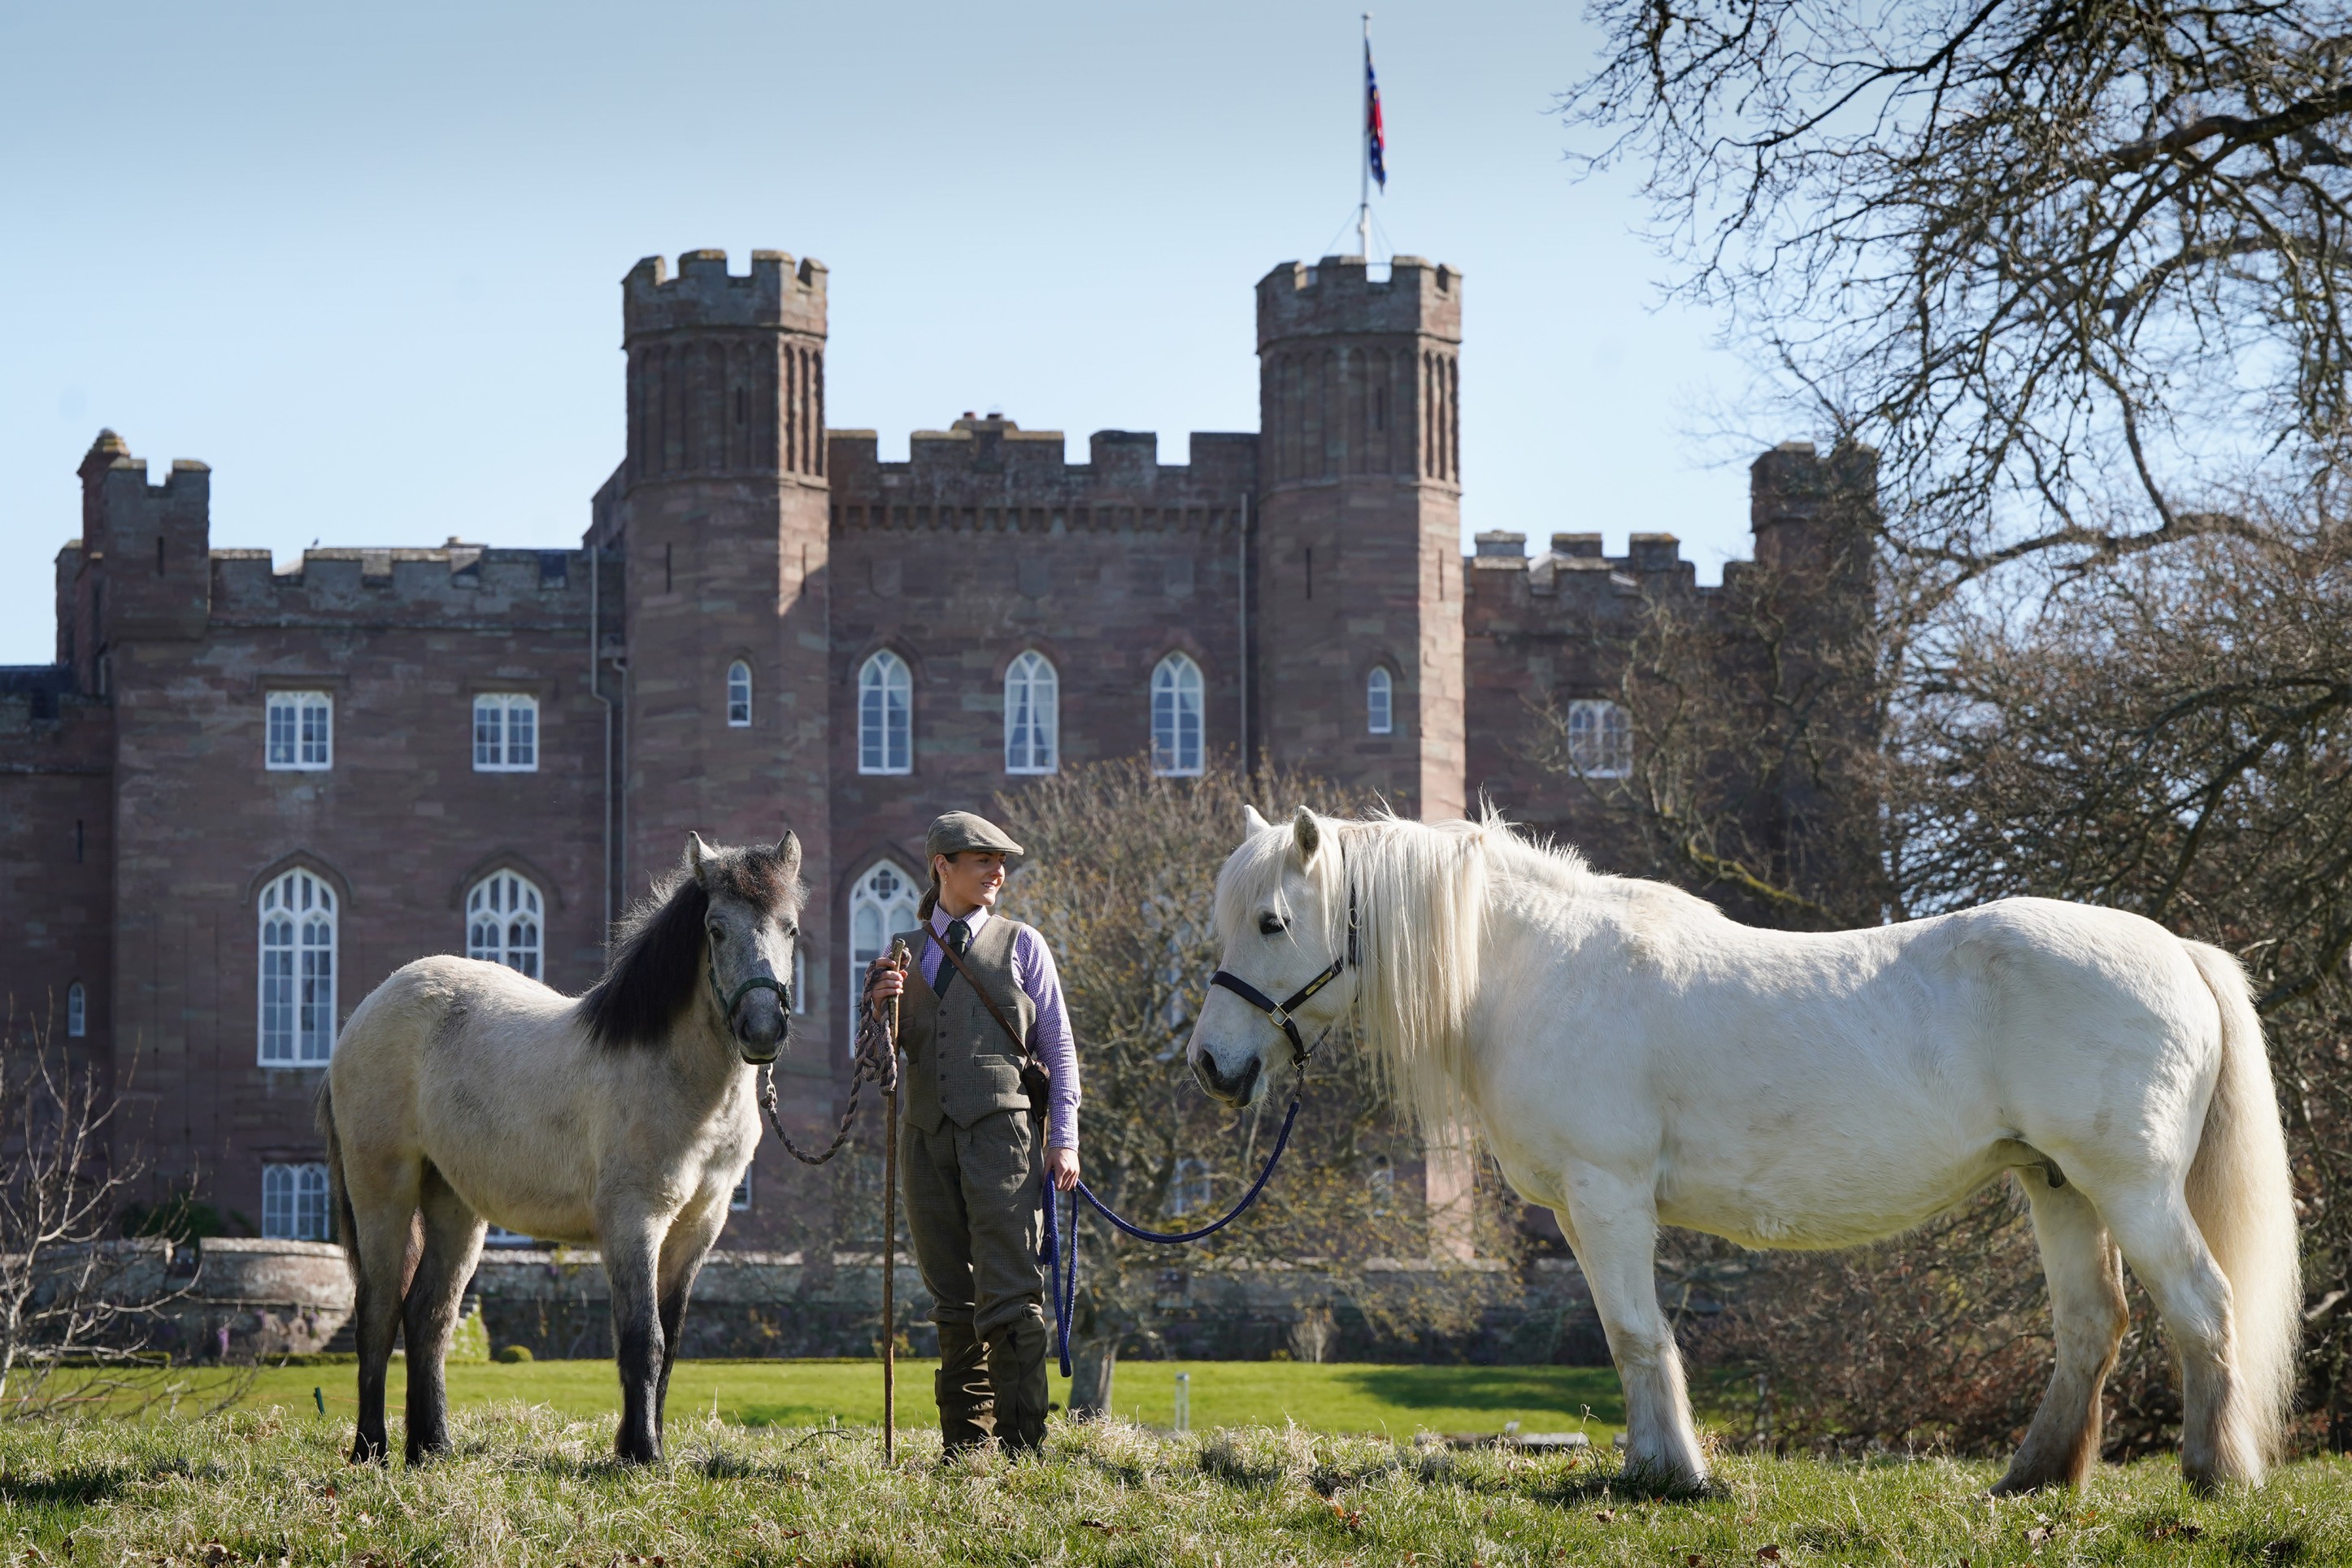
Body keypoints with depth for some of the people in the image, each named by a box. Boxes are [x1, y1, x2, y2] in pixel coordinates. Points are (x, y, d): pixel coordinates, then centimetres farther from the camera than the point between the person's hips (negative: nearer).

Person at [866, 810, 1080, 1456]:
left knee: (1009, 1293, -11)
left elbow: (1057, 1045, 6)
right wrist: (878, 1009, -9)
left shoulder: (1022, 945, 8)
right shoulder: (904, 953, 14)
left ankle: (1022, 1443, -13)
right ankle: (965, 1441, 9)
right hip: (927, 1135, 3)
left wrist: (1064, 1139, -2)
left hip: (1000, 1129, -3)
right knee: (954, 1300, 6)